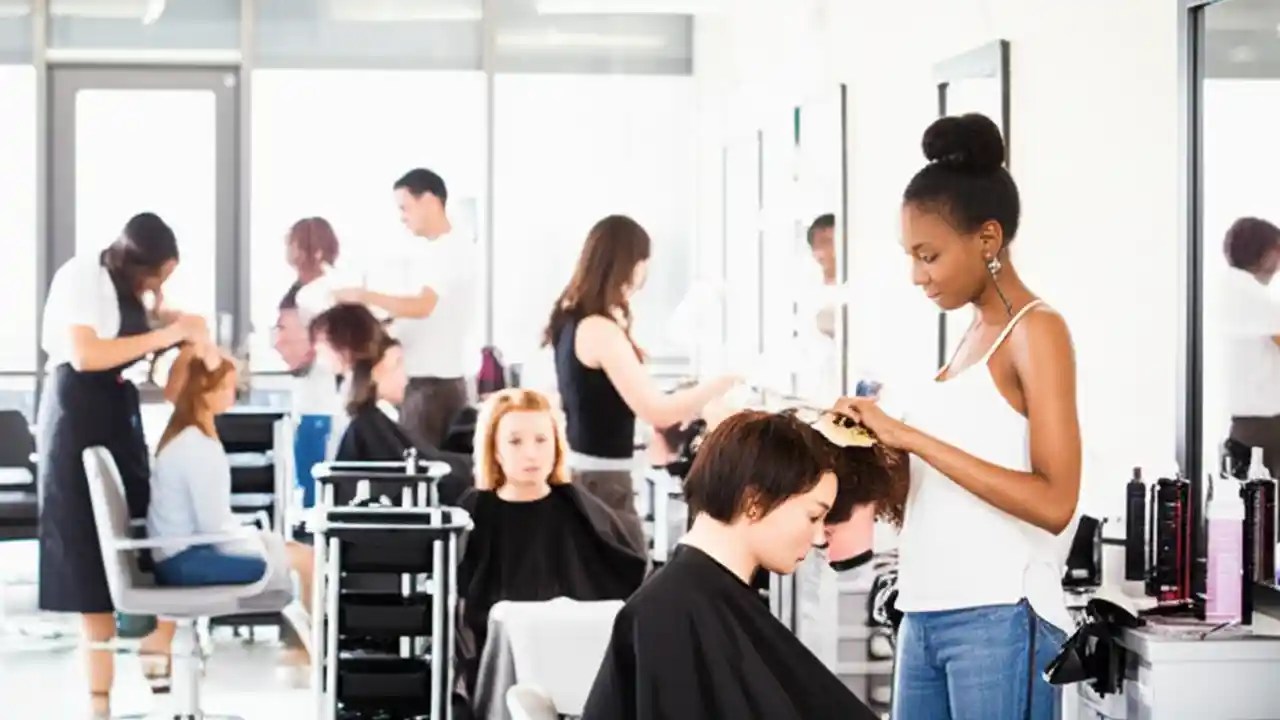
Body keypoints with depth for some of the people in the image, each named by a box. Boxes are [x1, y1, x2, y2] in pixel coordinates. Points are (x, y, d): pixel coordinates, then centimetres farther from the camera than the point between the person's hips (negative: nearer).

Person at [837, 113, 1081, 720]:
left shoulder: (1036, 331, -7)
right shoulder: (973, 334, 16)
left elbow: (1053, 503, -18)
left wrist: (913, 437, -18)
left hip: (999, 619, -8)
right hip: (927, 614, 8)